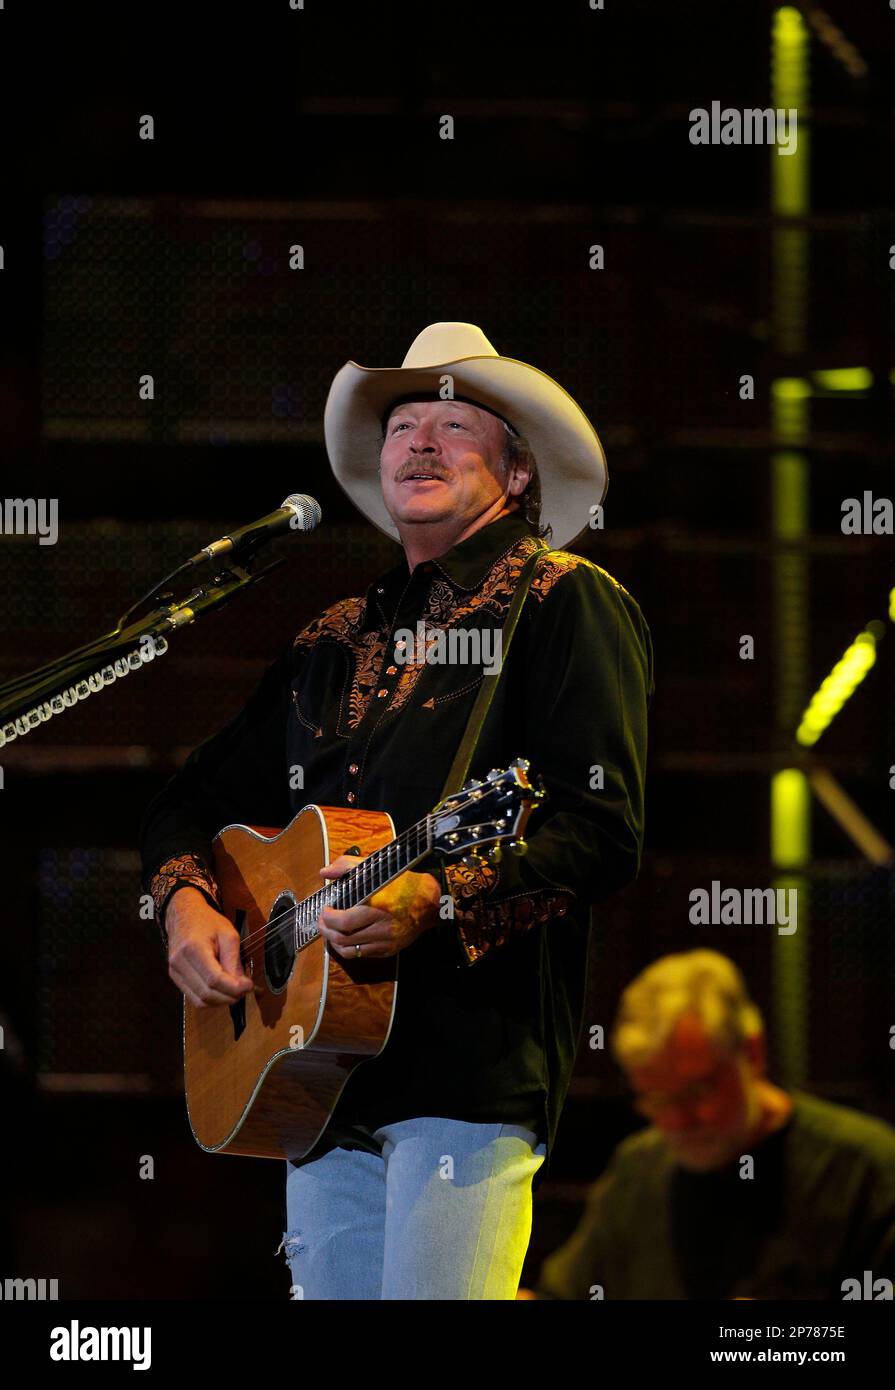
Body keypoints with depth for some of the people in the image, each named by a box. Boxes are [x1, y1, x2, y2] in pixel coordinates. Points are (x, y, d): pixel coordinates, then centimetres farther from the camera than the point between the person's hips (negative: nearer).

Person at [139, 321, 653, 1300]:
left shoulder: (565, 604, 2)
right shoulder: (336, 642, 23)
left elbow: (602, 833, -10)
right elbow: (194, 801, 30)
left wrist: (439, 900, -22)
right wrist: (185, 904, 8)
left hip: (471, 1064, -7)